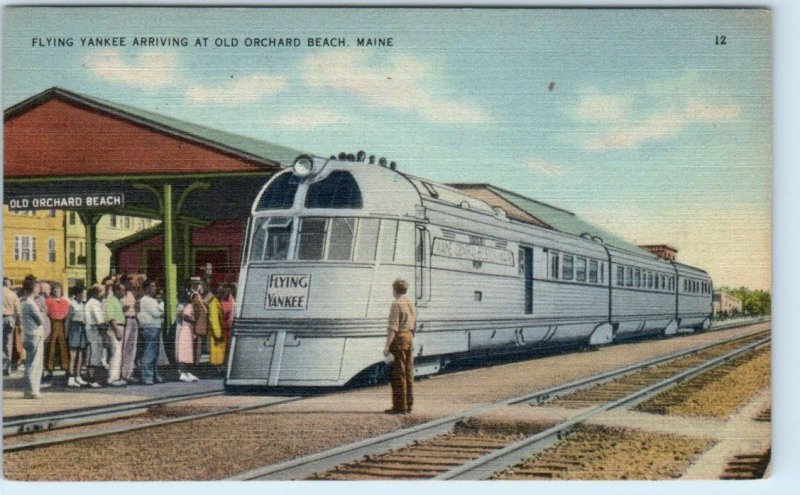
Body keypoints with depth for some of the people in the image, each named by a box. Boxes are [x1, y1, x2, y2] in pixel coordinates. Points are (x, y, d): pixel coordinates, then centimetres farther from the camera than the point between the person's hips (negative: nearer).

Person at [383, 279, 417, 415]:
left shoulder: (397, 304, -13)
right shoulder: (411, 304, 14)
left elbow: (393, 327, -20)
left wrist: (387, 345, -21)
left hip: (399, 339, -9)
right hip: (409, 338, 9)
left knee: (398, 374, -6)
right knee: (408, 373, 11)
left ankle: (400, 406, -6)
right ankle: (408, 405, 15)